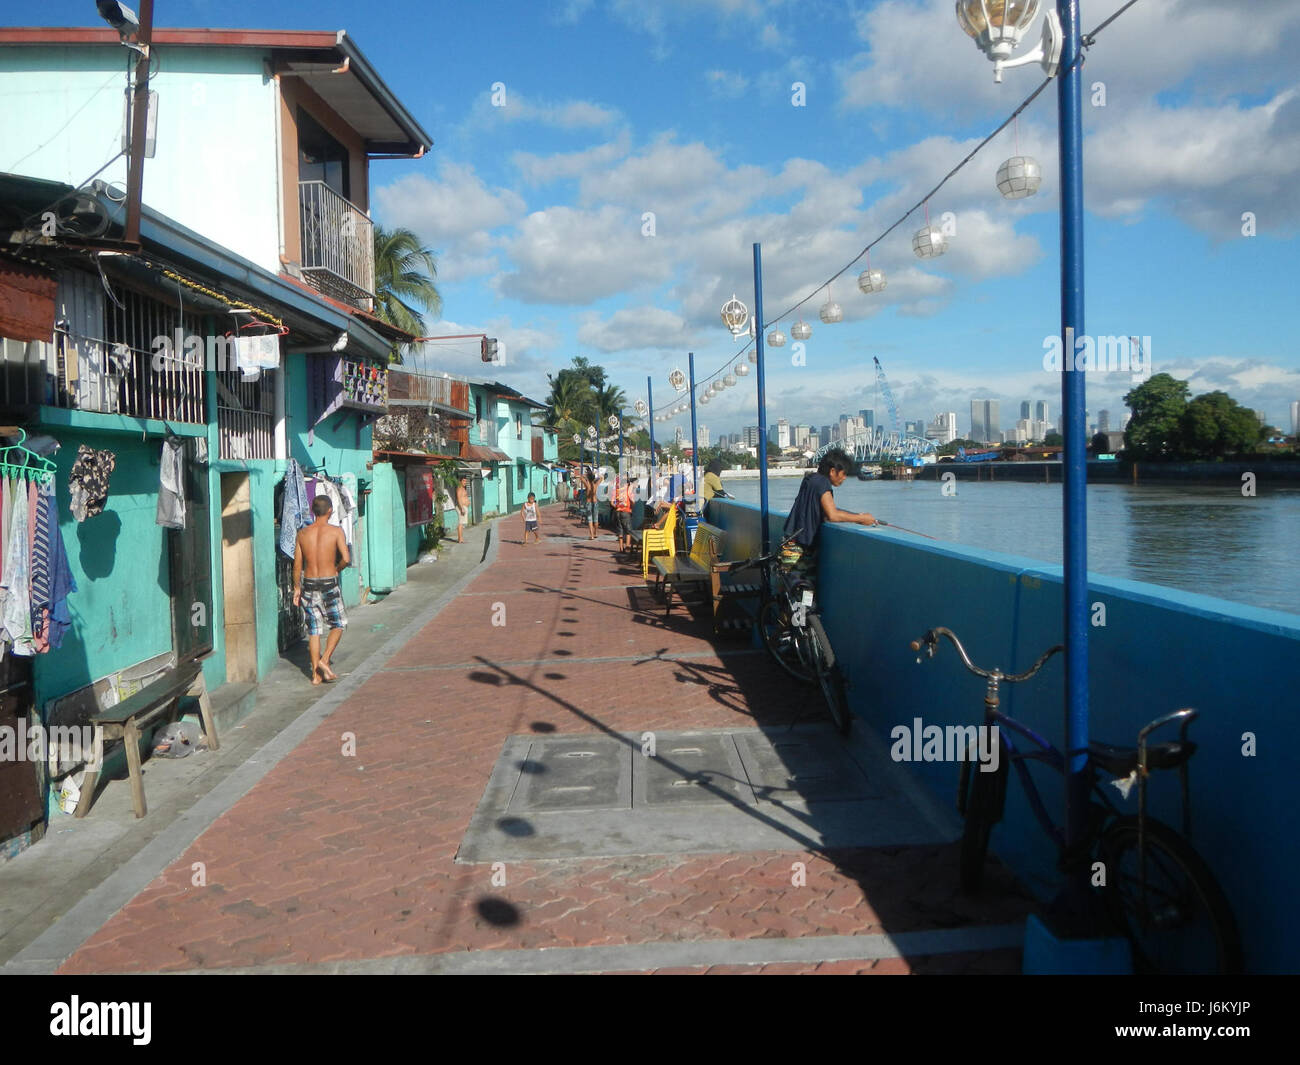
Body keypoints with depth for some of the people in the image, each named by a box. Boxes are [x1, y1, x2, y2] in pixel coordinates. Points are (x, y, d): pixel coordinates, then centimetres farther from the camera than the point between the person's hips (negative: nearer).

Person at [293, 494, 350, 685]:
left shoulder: (302, 533, 3)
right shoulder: (336, 531, -7)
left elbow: (297, 564, 5)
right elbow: (346, 558, -15)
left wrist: (297, 587, 14)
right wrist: (337, 569, 5)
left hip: (309, 584, 4)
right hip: (329, 584, -4)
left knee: (314, 628, 9)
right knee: (338, 624, 13)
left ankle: (316, 673, 11)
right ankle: (324, 660, -4)